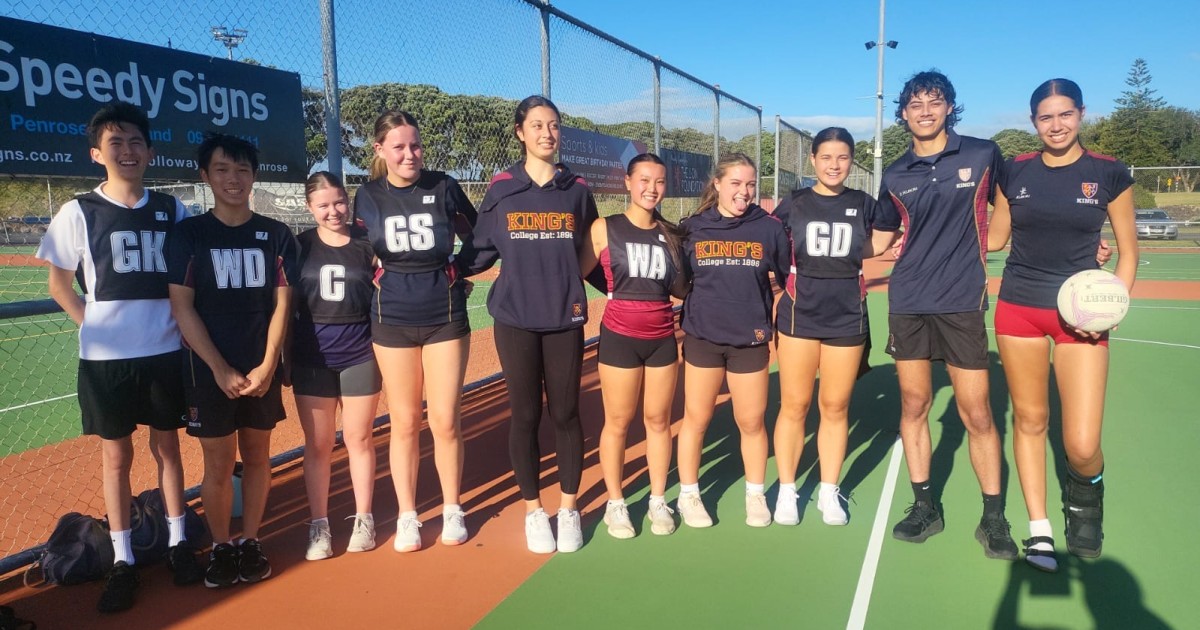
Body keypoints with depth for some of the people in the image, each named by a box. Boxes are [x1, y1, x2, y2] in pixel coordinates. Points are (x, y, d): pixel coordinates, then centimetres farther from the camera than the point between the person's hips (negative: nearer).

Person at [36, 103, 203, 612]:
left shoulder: (171, 210, 3)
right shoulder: (79, 212, -2)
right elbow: (59, 284, 5)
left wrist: (182, 319, 0)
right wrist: (94, 324, -4)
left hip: (164, 351, 1)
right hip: (105, 358, -1)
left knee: (167, 448, 12)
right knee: (116, 456, 9)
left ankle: (178, 543, 25)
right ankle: (122, 560, 20)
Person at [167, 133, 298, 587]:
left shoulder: (276, 235, 2)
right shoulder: (189, 234, -1)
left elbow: (282, 303, 1)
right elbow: (182, 307, -5)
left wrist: (267, 366, -9)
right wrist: (220, 369, -12)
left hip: (263, 370, 2)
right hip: (209, 371, -1)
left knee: (257, 457, 11)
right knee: (218, 466, 4)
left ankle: (250, 542, 26)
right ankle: (221, 547, 24)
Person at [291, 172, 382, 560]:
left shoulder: (367, 244, -1)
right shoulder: (298, 246, 2)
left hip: (360, 356, -1)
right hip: (312, 359, 1)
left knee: (359, 440, 8)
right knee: (317, 445, 8)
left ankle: (364, 519, 23)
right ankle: (319, 525, 20)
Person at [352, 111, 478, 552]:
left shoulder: (444, 187, -3)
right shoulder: (368, 196, 1)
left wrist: (459, 274, 2)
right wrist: (387, 285, 4)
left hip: (446, 316, -1)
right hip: (393, 321, 1)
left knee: (445, 420, 3)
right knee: (404, 422, 6)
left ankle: (452, 510, 22)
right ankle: (407, 516, 22)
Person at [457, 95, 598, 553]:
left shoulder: (577, 190, 6)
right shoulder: (501, 188, 2)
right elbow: (481, 251, 4)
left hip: (565, 319, 1)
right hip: (515, 319, -1)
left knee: (565, 413, 6)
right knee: (525, 415, 6)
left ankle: (569, 510, 23)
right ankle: (534, 511, 22)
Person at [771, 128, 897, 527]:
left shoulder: (864, 205, 4)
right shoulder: (794, 205, 1)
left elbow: (875, 248, 19)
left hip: (847, 319, 1)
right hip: (798, 317, -1)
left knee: (835, 408, 9)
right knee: (794, 406, 4)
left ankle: (829, 492, 23)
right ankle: (786, 491, 17)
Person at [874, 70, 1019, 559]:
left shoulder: (982, 155, 1)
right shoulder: (894, 176, 6)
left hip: (962, 302, -2)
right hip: (907, 304, 2)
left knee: (976, 413, 1)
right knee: (913, 405, 7)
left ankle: (993, 517, 17)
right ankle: (924, 506, 21)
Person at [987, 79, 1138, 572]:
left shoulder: (1109, 174, -1)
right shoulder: (1014, 172, 3)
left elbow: (1128, 251, 4)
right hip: (1018, 310, 2)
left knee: (1082, 446, -8)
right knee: (1029, 419, 8)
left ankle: (1086, 494, 28)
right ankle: (1039, 528, 25)